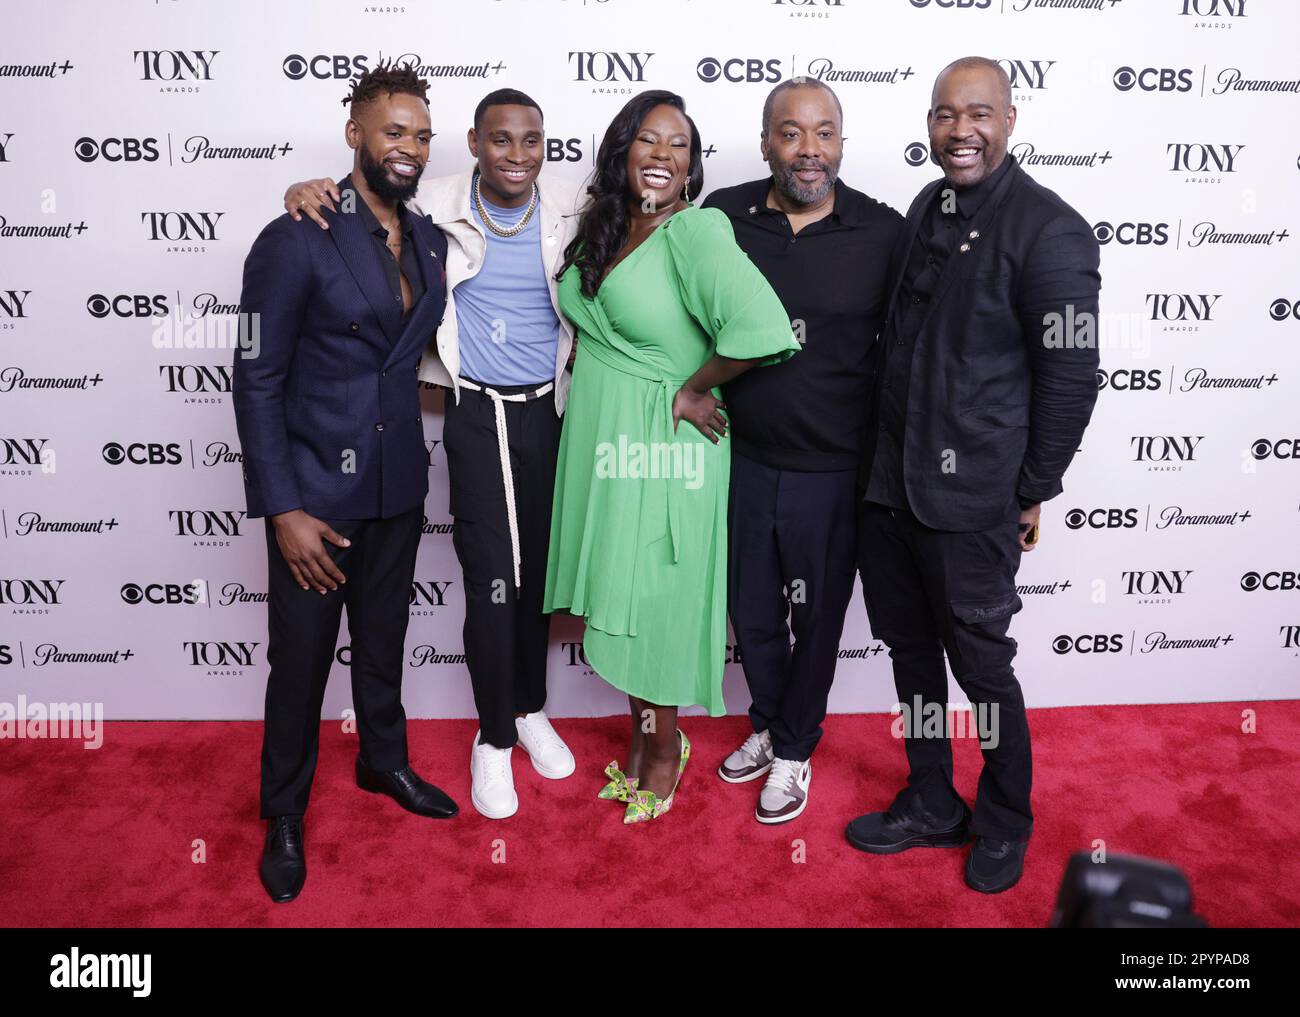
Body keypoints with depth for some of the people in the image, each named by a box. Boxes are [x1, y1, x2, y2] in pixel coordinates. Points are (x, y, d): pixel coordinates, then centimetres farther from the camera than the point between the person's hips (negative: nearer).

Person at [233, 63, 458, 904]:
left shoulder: (430, 242, 6)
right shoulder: (295, 242, -13)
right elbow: (257, 382, -14)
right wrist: (283, 510, -17)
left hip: (399, 487, 5)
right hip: (316, 493, -5)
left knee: (383, 640, 21)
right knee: (302, 659, 8)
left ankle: (384, 762, 44)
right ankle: (285, 815, 30)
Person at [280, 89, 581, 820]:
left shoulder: (569, 209, -2)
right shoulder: (435, 207, -6)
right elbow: (361, 205, 5)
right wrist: (313, 193, -15)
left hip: (549, 411, 2)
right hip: (477, 414, -2)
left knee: (539, 568, 14)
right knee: (491, 580, -1)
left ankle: (531, 709, 35)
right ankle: (495, 737, 19)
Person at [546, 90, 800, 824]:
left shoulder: (696, 230, -17)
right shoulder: (603, 228, 7)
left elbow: (761, 328, -32)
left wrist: (692, 389, -18)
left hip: (663, 450, -7)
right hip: (599, 439, 7)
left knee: (654, 601, 6)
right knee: (621, 597, 15)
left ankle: (665, 746, 29)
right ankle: (646, 735, 35)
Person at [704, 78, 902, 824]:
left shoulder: (885, 233, -9)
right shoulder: (723, 216, -3)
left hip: (832, 472, -2)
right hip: (743, 459, 3)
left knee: (817, 618, 14)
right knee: (752, 611, 18)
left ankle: (795, 749, 37)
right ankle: (768, 726, 44)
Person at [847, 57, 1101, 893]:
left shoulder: (1049, 230, -13)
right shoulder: (925, 211, 9)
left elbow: (1072, 376, -11)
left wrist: (1032, 493, -8)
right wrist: (883, 457, 14)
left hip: (970, 499, -7)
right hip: (889, 482, 7)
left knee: (982, 666, 8)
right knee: (910, 646, 17)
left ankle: (1005, 826, 33)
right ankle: (931, 807, 37)